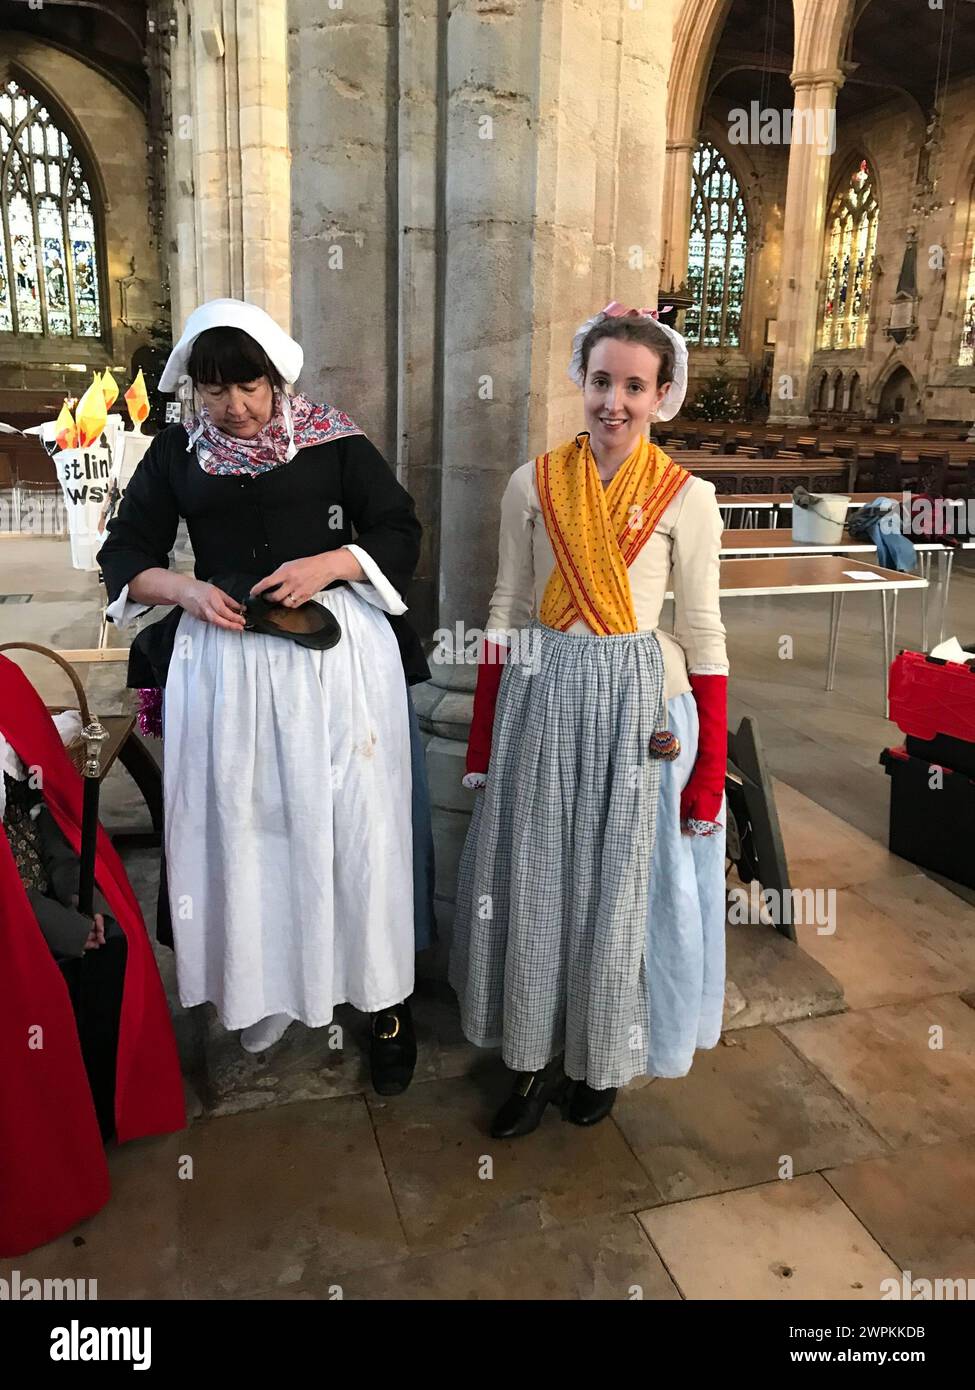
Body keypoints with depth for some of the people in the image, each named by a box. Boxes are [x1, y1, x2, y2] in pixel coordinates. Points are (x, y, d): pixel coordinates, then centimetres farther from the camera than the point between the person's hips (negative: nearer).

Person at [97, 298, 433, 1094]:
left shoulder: (334, 440, 1)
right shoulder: (175, 455, 8)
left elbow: (401, 532, 3)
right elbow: (124, 555, 11)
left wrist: (326, 564, -15)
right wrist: (185, 590, -10)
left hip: (336, 651, -2)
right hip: (225, 660, 3)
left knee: (352, 823, 2)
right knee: (240, 828, 7)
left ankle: (385, 998, 18)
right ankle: (261, 992, 25)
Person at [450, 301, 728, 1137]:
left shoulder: (687, 497, -4)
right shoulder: (534, 483, 1)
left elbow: (703, 633, -2)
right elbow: (506, 612, 5)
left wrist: (708, 774, -4)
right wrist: (486, 742, 4)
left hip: (636, 708, -1)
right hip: (541, 699, 2)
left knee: (619, 889, 11)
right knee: (533, 884, 10)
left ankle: (601, 1059, 35)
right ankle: (534, 1061, 31)